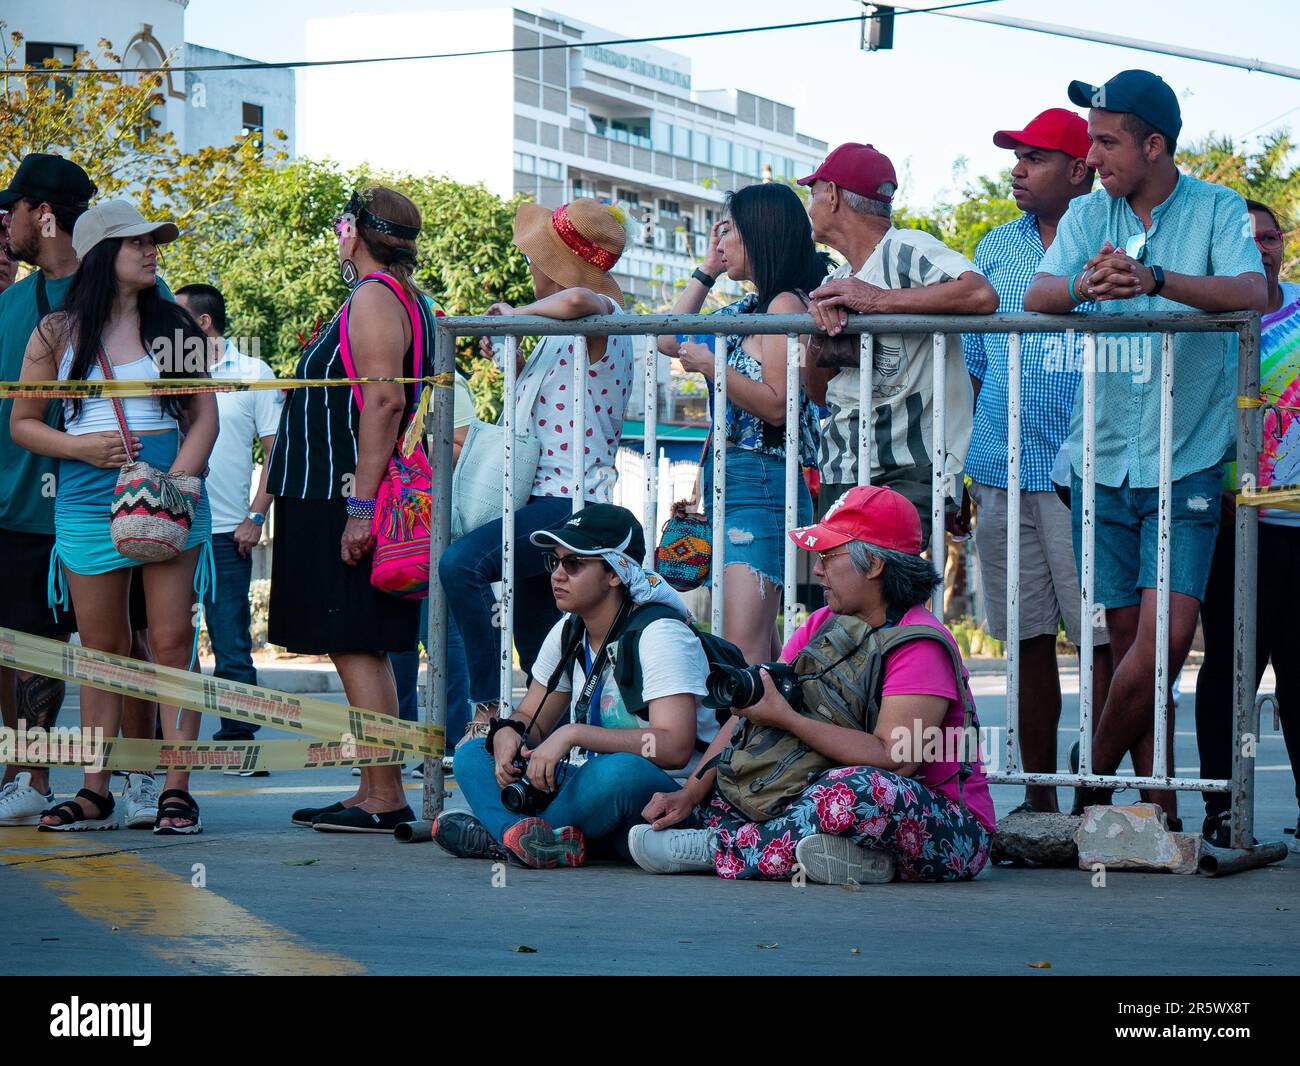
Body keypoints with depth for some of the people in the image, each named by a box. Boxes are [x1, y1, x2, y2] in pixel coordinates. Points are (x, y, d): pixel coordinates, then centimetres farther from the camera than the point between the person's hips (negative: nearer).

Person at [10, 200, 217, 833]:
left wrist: (178, 481, -10)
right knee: (102, 650, 4)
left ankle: (176, 789, -4)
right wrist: (80, 447, -8)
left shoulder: (174, 327, 9)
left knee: (172, 640, -5)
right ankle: (95, 792, 8)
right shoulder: (57, 332, 6)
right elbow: (22, 423, 9)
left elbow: (204, 418, 6)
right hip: (87, 502, 0)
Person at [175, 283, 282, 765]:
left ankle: (238, 743, 4)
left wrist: (255, 517, -7)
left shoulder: (253, 374, 3)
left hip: (226, 532, -3)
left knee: (231, 644, -2)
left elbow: (277, 450, 2)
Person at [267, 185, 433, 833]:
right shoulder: (404, 298, 20)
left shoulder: (374, 295, -12)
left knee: (355, 648, -11)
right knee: (361, 649, 12)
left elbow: (386, 399, -22)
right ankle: (375, 793, 15)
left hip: (346, 501, -10)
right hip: (346, 500, 10)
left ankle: (384, 798, -12)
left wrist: (361, 506, -25)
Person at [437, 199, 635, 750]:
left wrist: (516, 313, -19)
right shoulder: (562, 333, 19)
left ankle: (490, 706, -28)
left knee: (462, 563, -29)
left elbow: (577, 300, -37)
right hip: (544, 500, 11)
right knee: (535, 641, 21)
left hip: (571, 505, -11)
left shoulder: (599, 317, -11)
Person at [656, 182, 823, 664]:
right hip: (728, 480, 10)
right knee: (759, 656, 7)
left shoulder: (786, 304, -9)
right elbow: (669, 341, 27)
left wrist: (710, 365, -14)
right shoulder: (749, 309, 18)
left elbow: (775, 405, -17)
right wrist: (706, 270, 23)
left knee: (744, 650, -20)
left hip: (761, 484, -10)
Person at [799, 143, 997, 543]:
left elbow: (982, 295, -26)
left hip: (909, 473, -8)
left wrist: (880, 300, -21)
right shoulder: (836, 282, 20)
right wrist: (819, 334, -5)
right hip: (840, 478, 8)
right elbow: (818, 391, 17)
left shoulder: (907, 250, -6)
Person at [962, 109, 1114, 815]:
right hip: (1003, 469, 4)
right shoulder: (997, 248, 15)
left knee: (1100, 638, -5)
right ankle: (1038, 799, 13)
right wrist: (960, 465, 14)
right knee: (1029, 639, 7)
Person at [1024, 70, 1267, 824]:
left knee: (1168, 631, -14)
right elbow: (1036, 297, -6)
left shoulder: (1217, 210, -2)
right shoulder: (1088, 215, 8)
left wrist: (1154, 279, -35)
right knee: (1129, 638, 4)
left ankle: (1093, 779, 3)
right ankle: (1160, 809, 10)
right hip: (1103, 457, 3)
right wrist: (1085, 286, -30)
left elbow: (1251, 293, -19)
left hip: (1186, 458, -3)